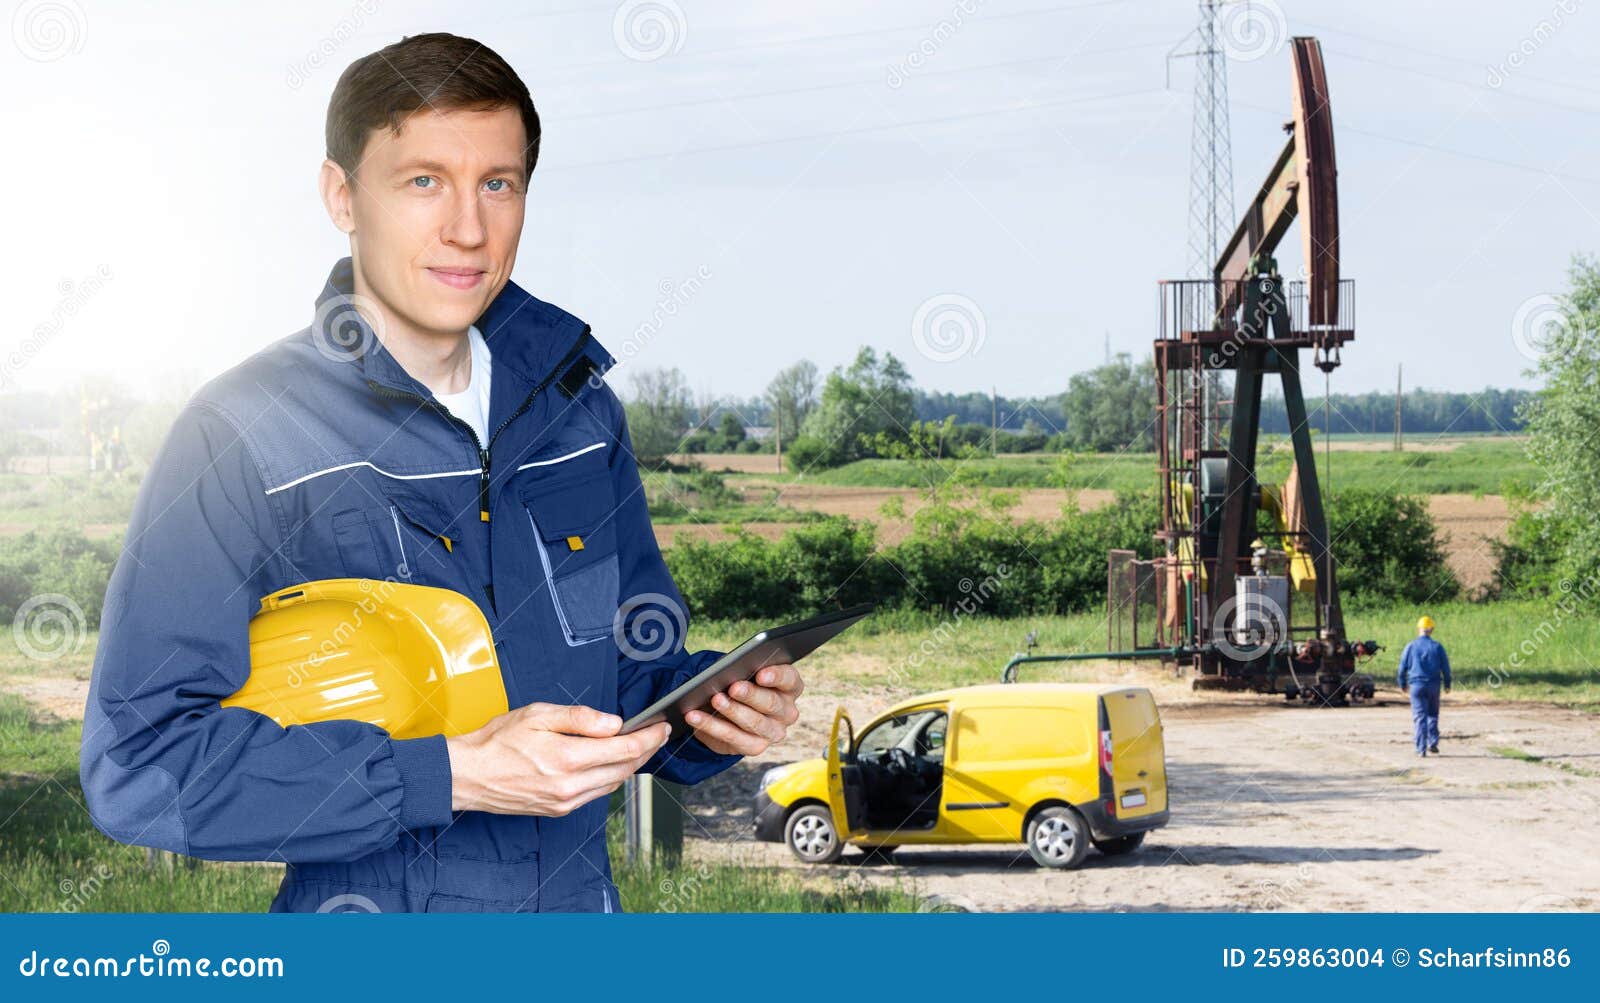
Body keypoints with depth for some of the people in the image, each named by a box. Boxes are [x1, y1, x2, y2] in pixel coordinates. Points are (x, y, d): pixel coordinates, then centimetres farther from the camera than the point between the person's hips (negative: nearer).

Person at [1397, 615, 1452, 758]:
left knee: (1419, 717, -1)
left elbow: (1403, 667, 4)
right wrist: (1447, 684, 15)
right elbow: (1445, 667, 3)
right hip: (1433, 685, 1)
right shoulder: (1437, 647, -1)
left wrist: (1402, 683, 18)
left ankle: (1421, 749, -6)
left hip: (1416, 685, -1)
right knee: (1433, 714, 18)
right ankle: (1433, 743, 11)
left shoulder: (1411, 647, -1)